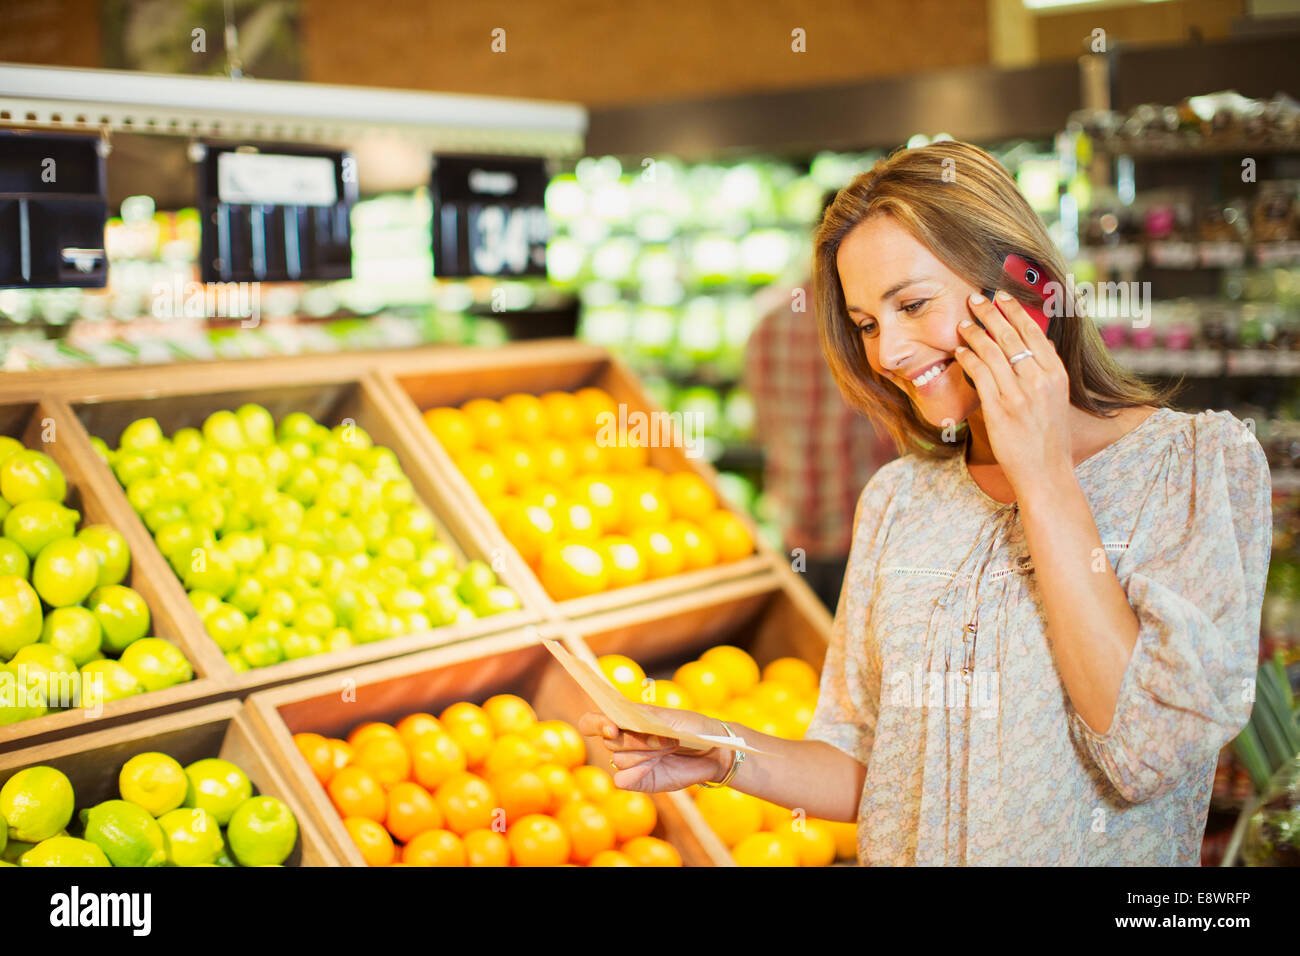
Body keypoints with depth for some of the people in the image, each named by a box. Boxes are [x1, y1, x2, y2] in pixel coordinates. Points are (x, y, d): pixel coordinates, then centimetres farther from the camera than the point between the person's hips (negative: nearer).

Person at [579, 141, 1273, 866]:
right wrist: (726, 752, -8)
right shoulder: (897, 501, 6)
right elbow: (871, 774, 9)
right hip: (902, 857, 3)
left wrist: (1043, 476, -12)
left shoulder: (1200, 461, -4)